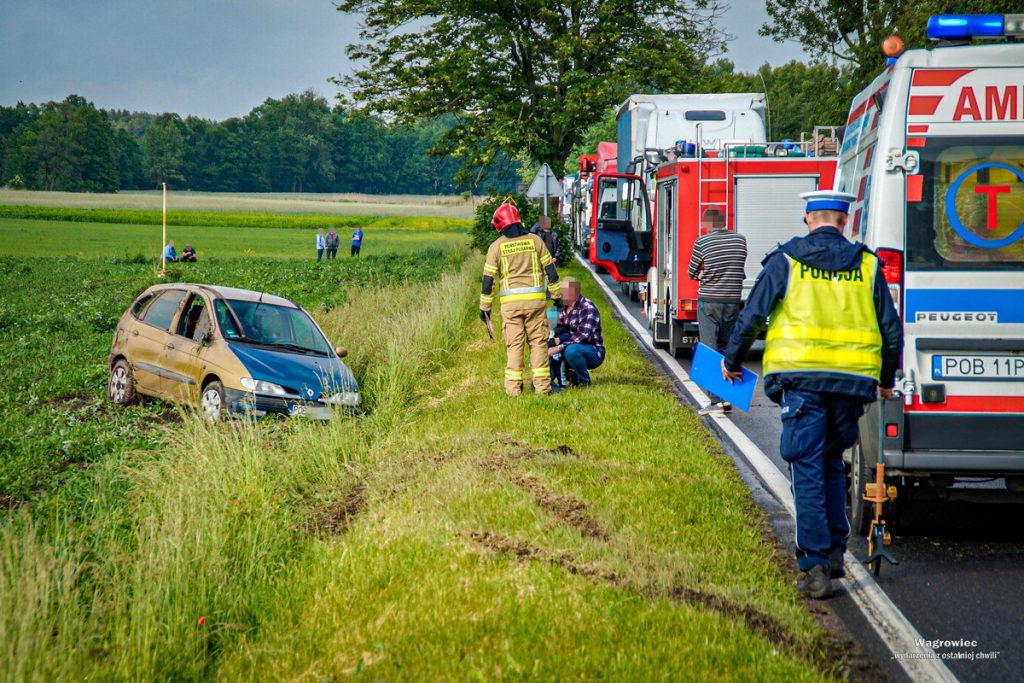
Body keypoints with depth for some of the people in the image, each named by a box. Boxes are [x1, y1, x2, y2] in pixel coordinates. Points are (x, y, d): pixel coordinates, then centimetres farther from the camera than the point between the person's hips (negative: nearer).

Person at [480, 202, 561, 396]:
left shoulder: (497, 246, 1)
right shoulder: (535, 240, 6)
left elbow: (488, 280, 1)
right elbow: (550, 270, 6)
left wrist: (485, 307, 9)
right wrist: (556, 295, 15)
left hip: (510, 302, -1)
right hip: (535, 299, 1)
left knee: (514, 344, 4)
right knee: (538, 341, 7)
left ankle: (513, 387, 1)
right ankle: (542, 385, 4)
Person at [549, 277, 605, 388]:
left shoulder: (587, 307, -16)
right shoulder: (563, 308, 9)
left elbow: (584, 336, -27)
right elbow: (563, 332, 3)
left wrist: (559, 347, -32)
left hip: (593, 352, -7)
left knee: (571, 350, -38)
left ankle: (584, 380, -12)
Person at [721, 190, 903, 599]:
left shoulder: (786, 260, 3)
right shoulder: (866, 265, 10)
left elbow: (752, 316, 3)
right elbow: (891, 330, 12)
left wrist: (731, 361, 18)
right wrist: (887, 380, 27)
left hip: (802, 380, -3)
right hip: (852, 382, 3)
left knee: (808, 473, 0)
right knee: (832, 464, 21)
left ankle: (816, 567, -4)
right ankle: (834, 552, 17)